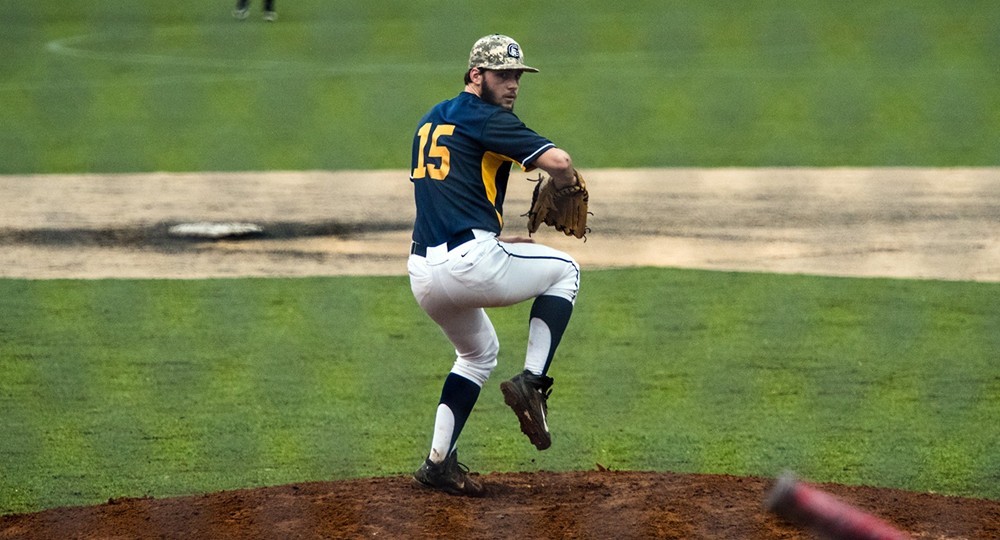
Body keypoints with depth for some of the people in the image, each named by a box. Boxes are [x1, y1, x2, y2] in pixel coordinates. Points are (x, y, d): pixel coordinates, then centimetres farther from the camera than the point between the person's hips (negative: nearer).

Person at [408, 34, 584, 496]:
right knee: (563, 269, 17)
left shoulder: (430, 121, 21)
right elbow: (557, 160, -17)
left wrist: (496, 239, 29)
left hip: (422, 274, 8)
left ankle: (439, 464, 21)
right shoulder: (486, 118, -5)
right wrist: (564, 187, 5)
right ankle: (531, 382, 2)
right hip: (469, 263, -8)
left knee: (478, 352, 31)